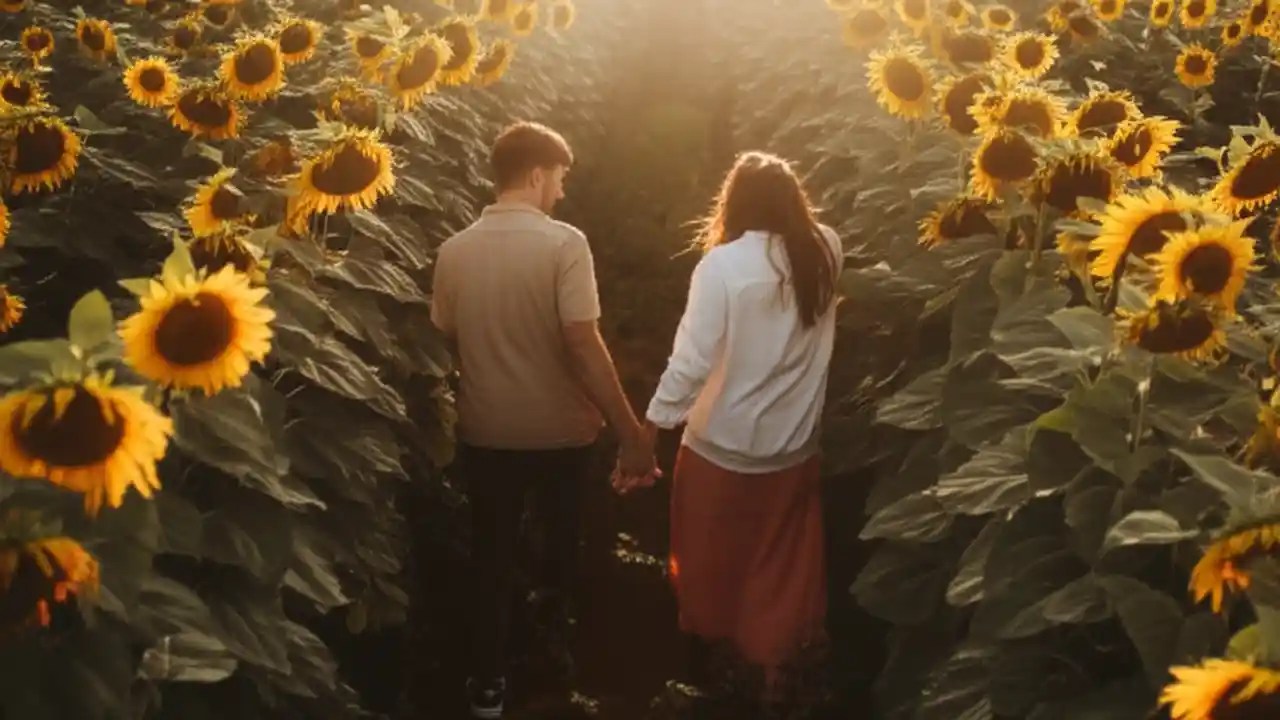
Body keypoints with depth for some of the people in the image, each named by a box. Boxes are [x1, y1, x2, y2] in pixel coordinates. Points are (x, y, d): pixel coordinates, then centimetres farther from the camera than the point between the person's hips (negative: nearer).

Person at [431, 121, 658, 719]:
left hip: (485, 434, 3)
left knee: (493, 558, 15)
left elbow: (447, 342, 6)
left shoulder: (453, 251, -4)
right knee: (564, 547, 21)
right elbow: (583, 344, -23)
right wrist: (631, 433, -18)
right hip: (561, 433, -3)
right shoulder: (563, 243, -17)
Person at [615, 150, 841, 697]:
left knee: (710, 552, 22)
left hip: (722, 445, -3)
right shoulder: (826, 251, -6)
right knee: (780, 561, 19)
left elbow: (691, 361, -22)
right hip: (794, 446, 3)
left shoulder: (722, 264, -20)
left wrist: (643, 439, -17)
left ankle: (704, 643, 44)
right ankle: (772, 661, 30)